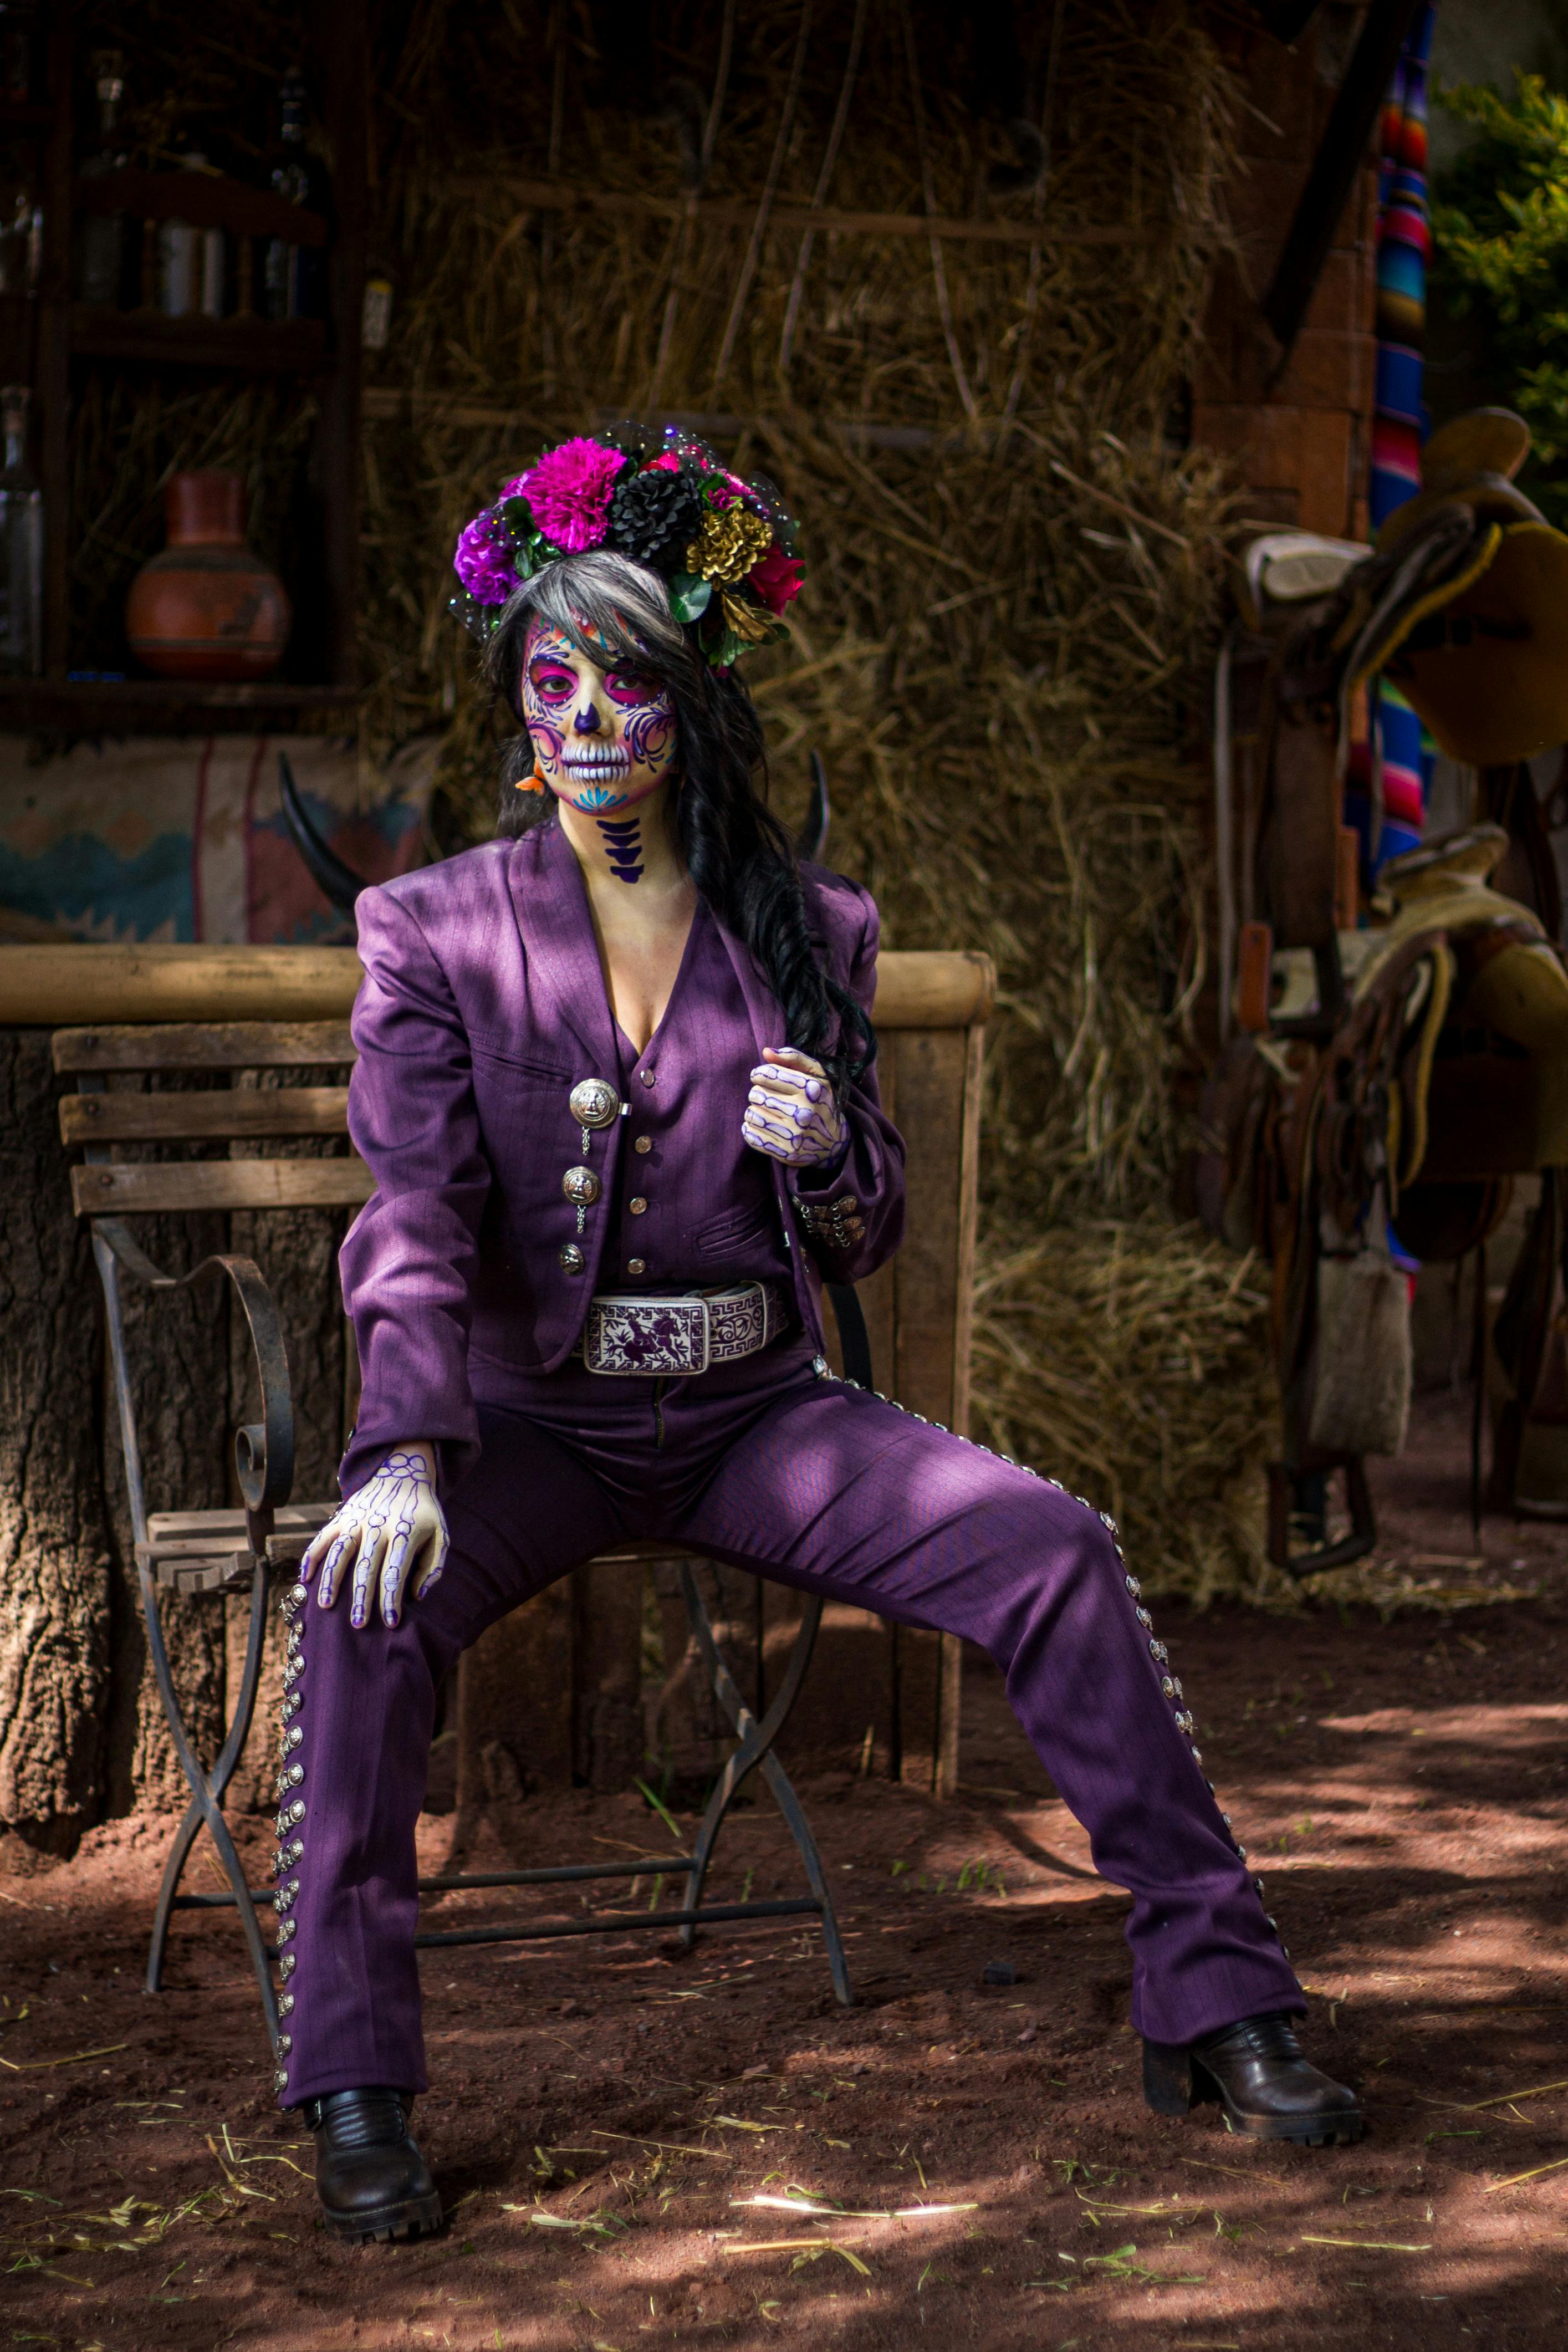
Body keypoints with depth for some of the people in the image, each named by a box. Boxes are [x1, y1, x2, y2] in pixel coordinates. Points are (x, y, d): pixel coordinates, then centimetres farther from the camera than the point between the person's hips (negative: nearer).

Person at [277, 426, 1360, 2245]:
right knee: (363, 1598, -32)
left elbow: (867, 1241, 10)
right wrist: (405, 1452, -30)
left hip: (756, 1412, 2)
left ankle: (1212, 2002, -8)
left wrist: (827, 1154, -16)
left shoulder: (810, 930, 5)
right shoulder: (433, 930, -1)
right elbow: (416, 1209, -13)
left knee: (1053, 1546, -19)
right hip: (532, 1416, -1)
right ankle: (352, 2089, -22)